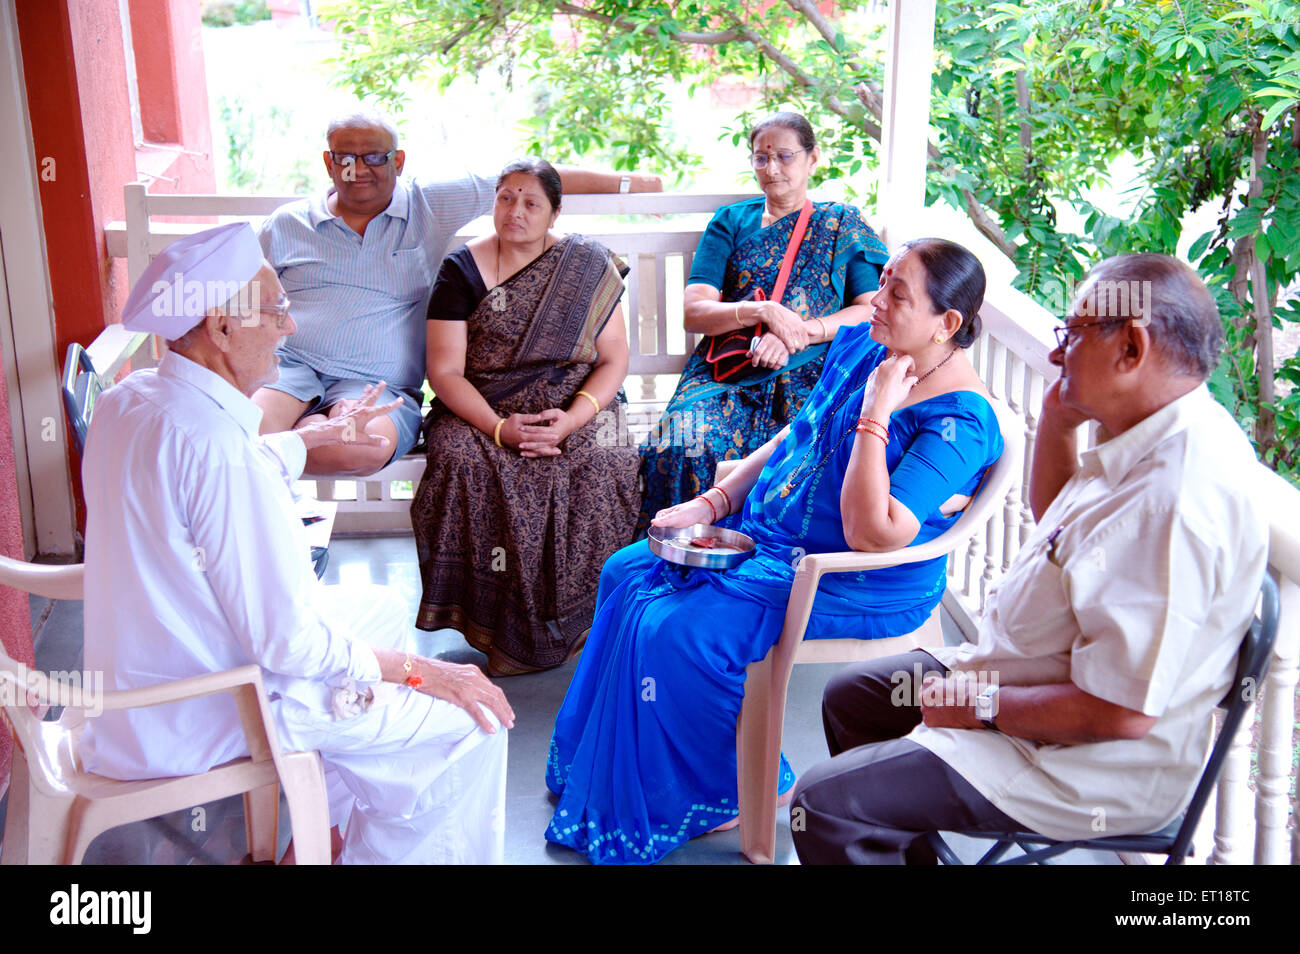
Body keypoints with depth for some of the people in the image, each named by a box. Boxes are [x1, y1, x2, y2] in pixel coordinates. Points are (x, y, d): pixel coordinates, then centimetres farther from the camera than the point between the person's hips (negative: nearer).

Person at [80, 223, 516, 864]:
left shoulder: (128, 401, -1)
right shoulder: (216, 445, -30)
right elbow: (287, 642, -27)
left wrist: (316, 435, 34)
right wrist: (415, 670, -14)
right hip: (199, 719, -10)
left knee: (381, 608, 26)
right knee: (469, 721, -8)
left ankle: (320, 832, 34)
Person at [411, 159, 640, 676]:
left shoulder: (587, 266, 6)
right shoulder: (463, 269, 3)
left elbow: (614, 362, 3)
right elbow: (445, 371, -3)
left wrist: (571, 420, -15)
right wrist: (499, 427, -20)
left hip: (575, 409, 0)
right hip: (480, 414, 0)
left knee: (599, 468, -31)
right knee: (465, 461, -32)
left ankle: (576, 619, -15)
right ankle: (504, 627, -21)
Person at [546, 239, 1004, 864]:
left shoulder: (959, 420, -24)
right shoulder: (859, 346, 2)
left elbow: (872, 535, -31)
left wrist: (876, 411, -29)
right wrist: (712, 502, 6)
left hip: (855, 589, -9)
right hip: (765, 531, 9)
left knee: (675, 635, -20)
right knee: (628, 573, 7)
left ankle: (745, 789, 5)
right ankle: (598, 764, 23)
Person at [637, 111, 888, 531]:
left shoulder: (844, 225, 17)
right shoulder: (730, 222, 19)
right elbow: (694, 313, 7)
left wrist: (802, 332, -12)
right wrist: (764, 312, -11)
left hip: (807, 376, -2)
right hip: (725, 375, 2)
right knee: (679, 450, -29)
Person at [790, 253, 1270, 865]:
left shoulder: (1176, 502, -33)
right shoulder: (1156, 441, 1)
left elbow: (1122, 711, -33)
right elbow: (1051, 516, 20)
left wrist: (985, 703, -19)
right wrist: (1056, 421, 4)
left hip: (1086, 763, -11)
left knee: (824, 804, -16)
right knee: (849, 698, 21)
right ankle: (905, 844, 33)